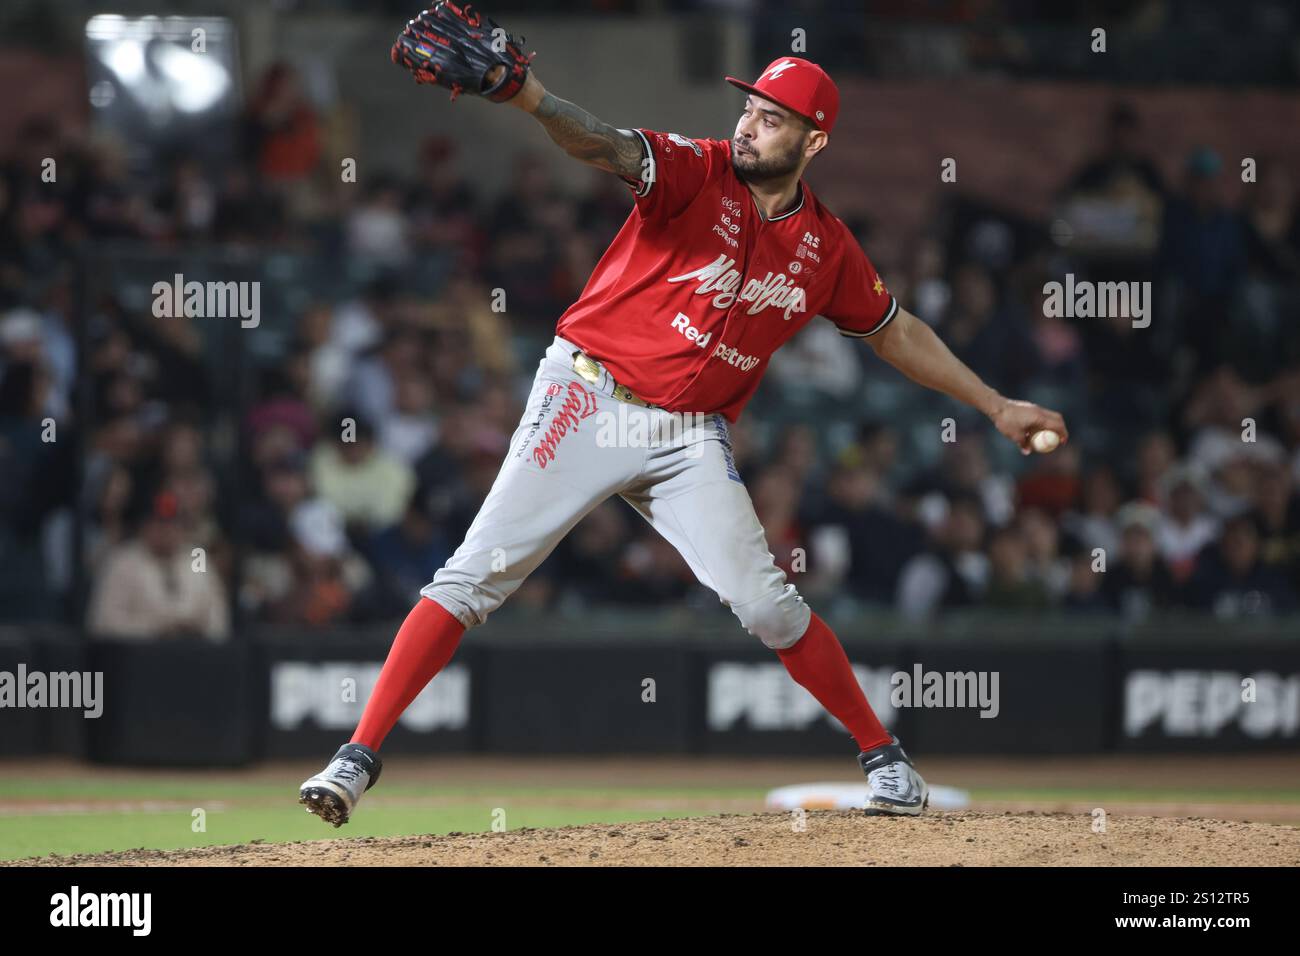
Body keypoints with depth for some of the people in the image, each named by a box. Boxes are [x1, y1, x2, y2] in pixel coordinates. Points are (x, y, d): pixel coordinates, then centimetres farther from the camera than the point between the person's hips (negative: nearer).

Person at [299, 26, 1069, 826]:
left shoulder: (827, 249, 3)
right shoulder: (697, 173, -10)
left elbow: (896, 333, 19)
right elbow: (604, 145, -29)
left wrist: (996, 407, 20)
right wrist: (521, 92, -49)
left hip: (690, 439, 2)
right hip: (589, 400, -2)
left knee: (765, 602, -7)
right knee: (477, 575, -9)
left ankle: (884, 757, 12)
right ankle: (360, 757, -6)